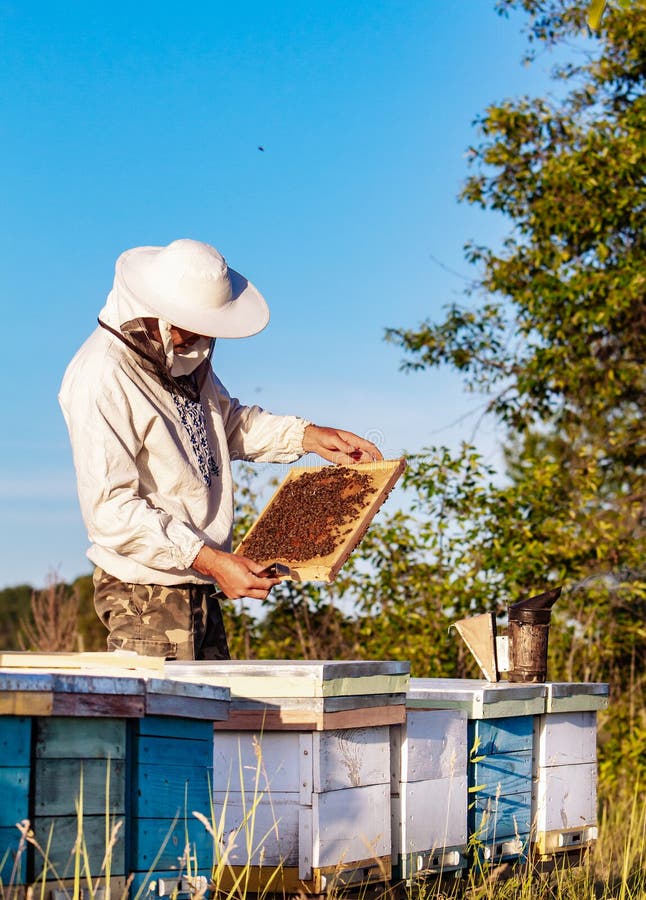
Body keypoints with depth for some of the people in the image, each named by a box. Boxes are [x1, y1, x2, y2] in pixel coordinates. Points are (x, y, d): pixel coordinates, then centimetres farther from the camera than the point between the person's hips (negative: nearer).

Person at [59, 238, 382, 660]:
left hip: (198, 588, 9)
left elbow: (226, 420, 27)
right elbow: (110, 507, -24)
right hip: (146, 593, -9)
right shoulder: (102, 378, -20)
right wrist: (208, 560, -28)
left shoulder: (186, 354, 8)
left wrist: (308, 436, 12)